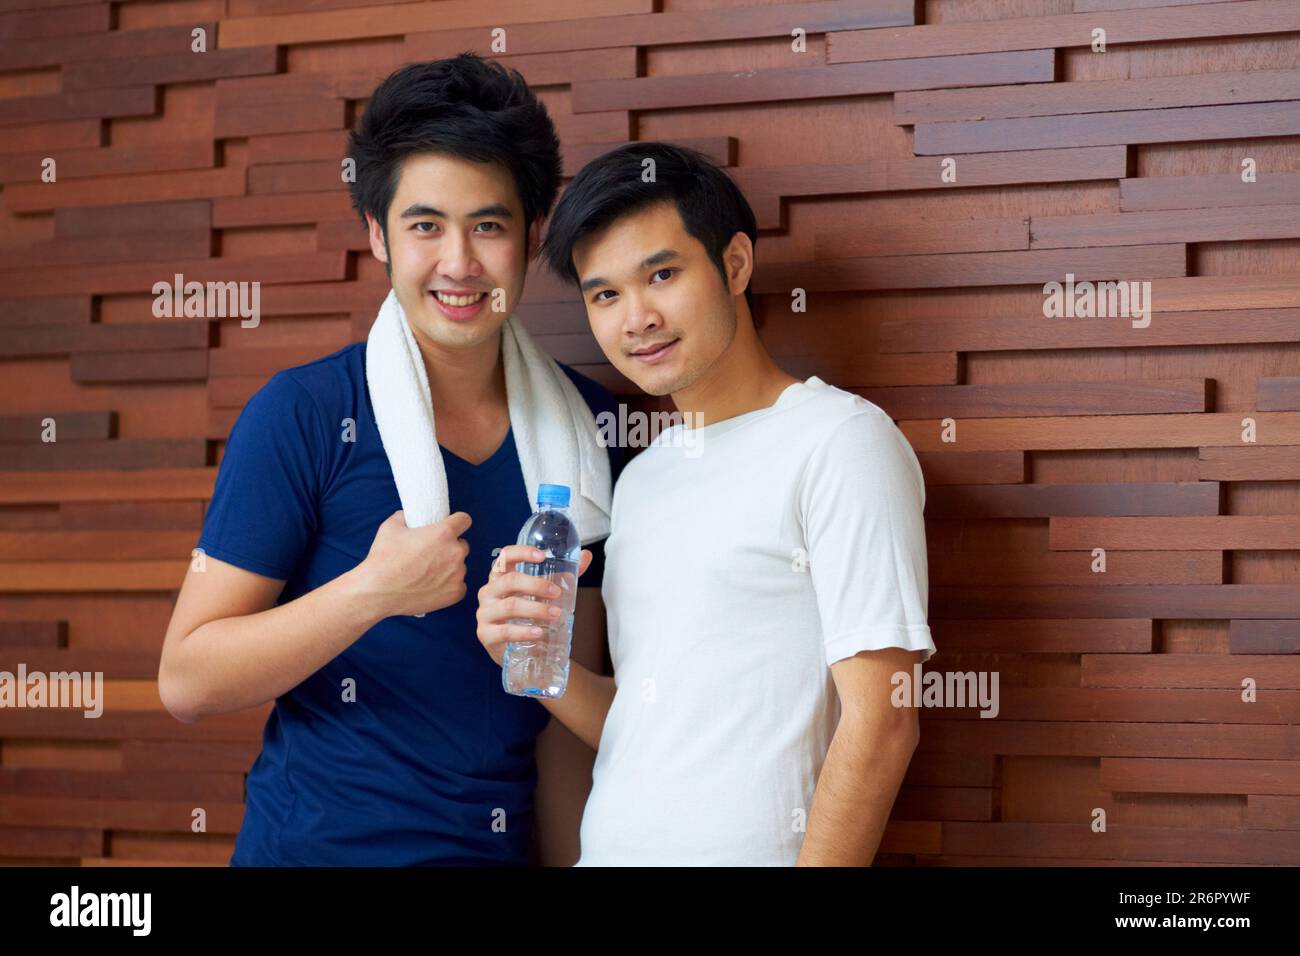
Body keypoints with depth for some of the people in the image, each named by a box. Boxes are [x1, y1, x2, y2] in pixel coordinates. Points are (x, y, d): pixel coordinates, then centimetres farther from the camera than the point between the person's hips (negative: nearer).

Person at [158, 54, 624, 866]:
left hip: (503, 844, 4)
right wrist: (374, 590, -24)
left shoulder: (585, 421, 1)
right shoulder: (303, 413, -11)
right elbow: (188, 681, -13)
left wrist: (571, 855, 2)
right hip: (318, 844, -4)